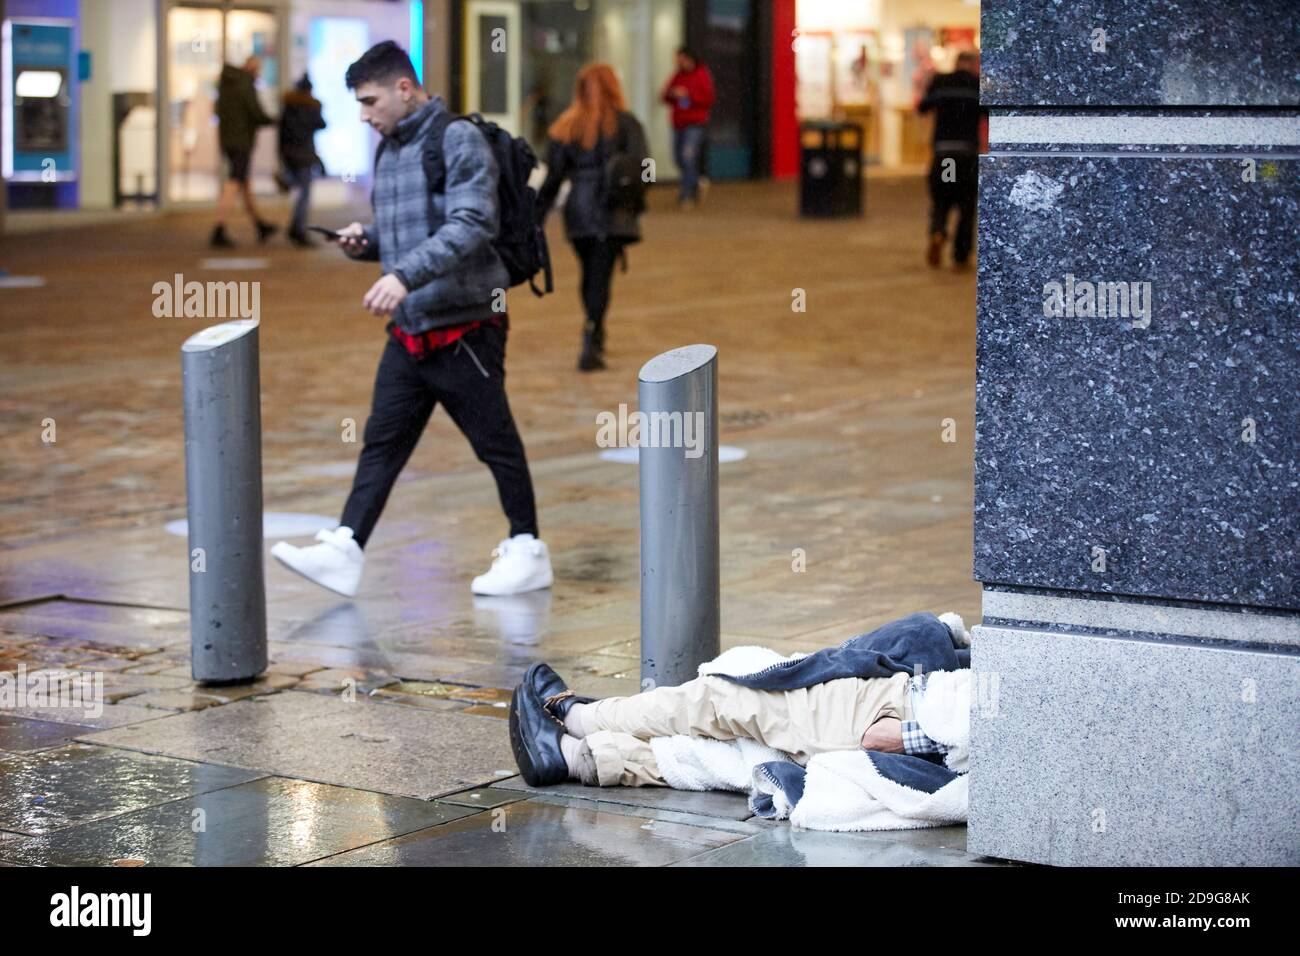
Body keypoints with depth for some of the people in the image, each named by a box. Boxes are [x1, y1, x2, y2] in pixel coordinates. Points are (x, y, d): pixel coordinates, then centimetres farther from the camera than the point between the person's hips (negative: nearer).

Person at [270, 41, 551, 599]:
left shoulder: (459, 141, -13)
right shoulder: (388, 152, 13)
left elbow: (470, 225, -25)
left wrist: (404, 273, -35)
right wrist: (365, 241, 1)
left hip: (464, 328, -8)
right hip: (408, 332, 8)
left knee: (495, 443, 4)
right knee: (381, 443, 5)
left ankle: (527, 553, 17)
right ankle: (344, 552, 4)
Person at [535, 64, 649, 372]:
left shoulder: (565, 128, 5)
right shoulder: (625, 123, -1)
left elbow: (552, 178, 3)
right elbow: (640, 167, -8)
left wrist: (536, 219, 6)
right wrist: (635, 203, 7)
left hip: (578, 211, 3)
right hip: (613, 213, -3)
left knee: (590, 274, 18)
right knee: (601, 276, -5)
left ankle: (596, 338, 31)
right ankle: (591, 343, -18)